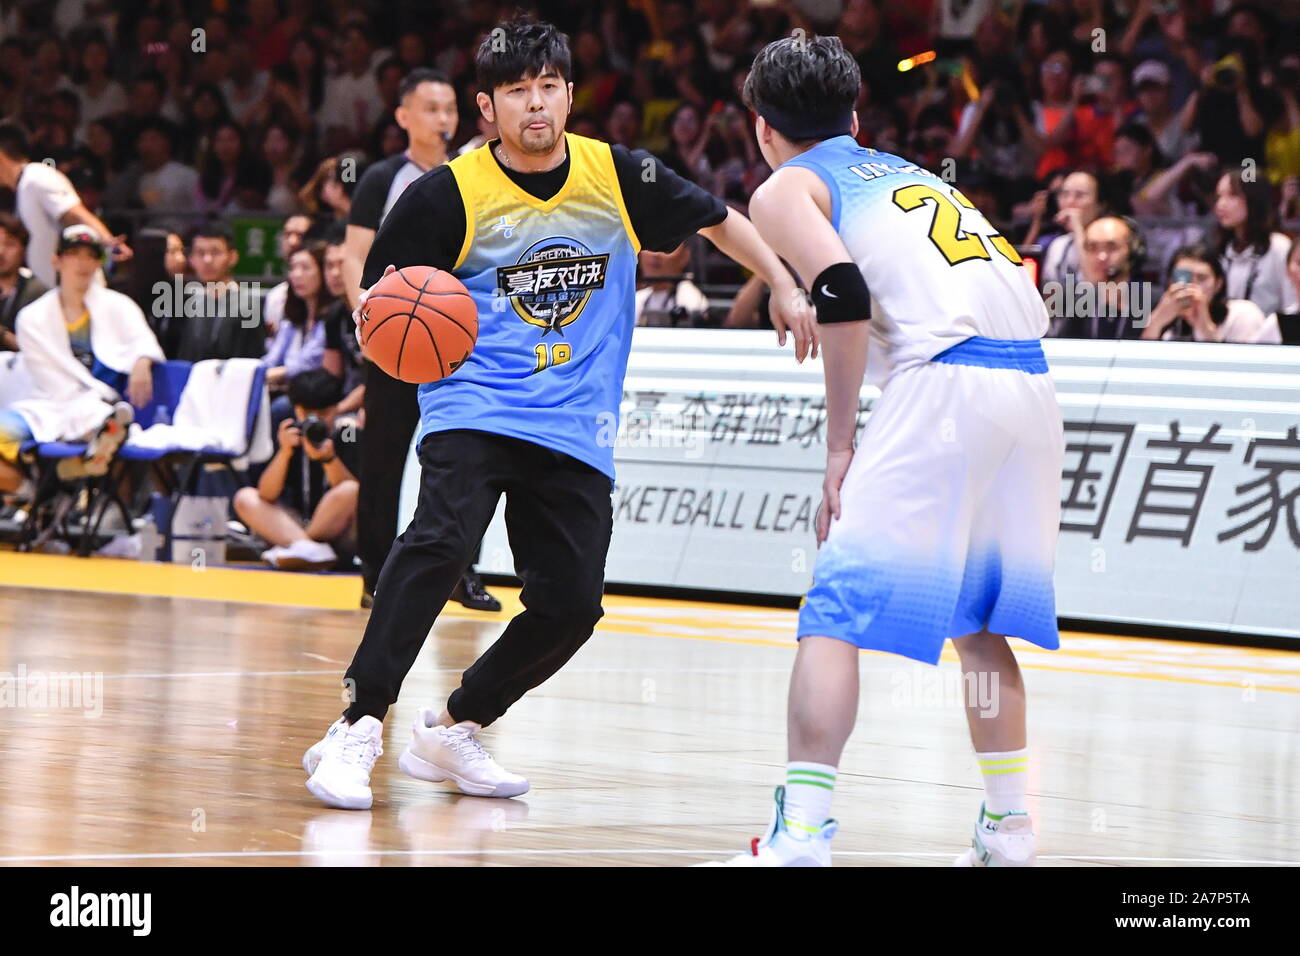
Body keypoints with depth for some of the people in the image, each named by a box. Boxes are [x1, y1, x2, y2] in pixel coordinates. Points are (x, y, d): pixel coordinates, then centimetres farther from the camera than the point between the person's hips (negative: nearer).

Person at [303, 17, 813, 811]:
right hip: (473, 408, -4)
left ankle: (452, 731, 19)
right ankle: (357, 729, -27)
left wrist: (785, 289, 12)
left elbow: (718, 219, 17)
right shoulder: (450, 195, -6)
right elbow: (376, 299, 0)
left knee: (571, 605, -2)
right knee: (442, 541, -29)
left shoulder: (618, 176, 1)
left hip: (577, 431, 4)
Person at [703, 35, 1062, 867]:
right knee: (978, 614, 21)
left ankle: (802, 832, -14)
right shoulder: (913, 175, 33)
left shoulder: (786, 191, 13)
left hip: (944, 379, -6)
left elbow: (843, 294, -7)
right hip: (1031, 379, 7)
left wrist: (841, 446, -3)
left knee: (838, 609, -4)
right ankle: (1009, 825, 21)